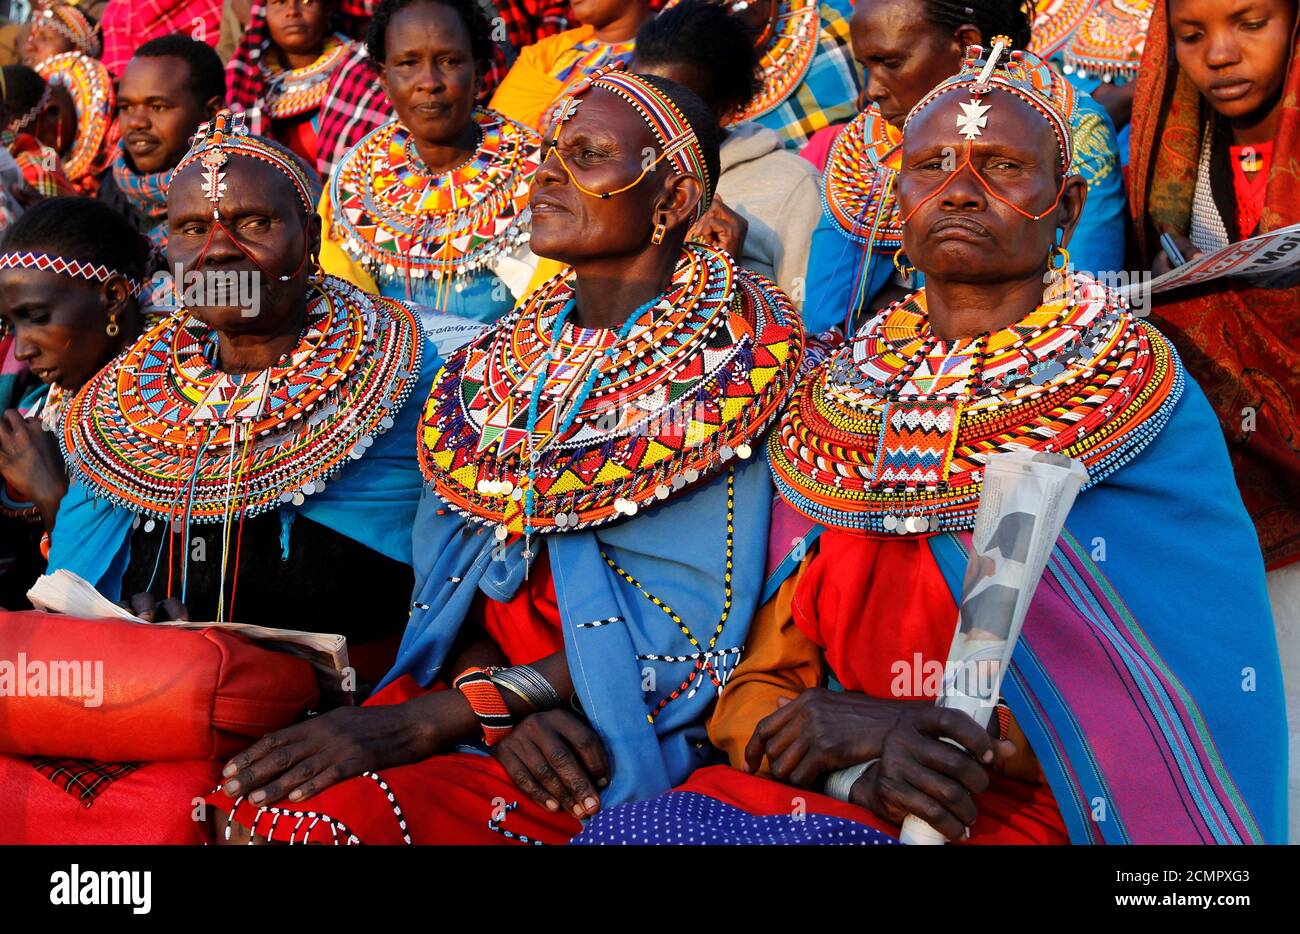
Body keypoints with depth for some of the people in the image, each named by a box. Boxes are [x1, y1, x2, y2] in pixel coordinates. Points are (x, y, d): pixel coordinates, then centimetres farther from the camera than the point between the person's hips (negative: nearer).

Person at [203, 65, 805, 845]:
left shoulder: (730, 358, -8)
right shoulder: (501, 359, 10)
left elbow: (685, 634, -15)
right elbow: (450, 571, 7)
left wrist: (420, 721, -20)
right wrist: (506, 708, -17)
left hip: (627, 728, -5)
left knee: (339, 812, -27)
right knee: (253, 797, -20)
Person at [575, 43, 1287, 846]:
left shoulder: (1140, 396, -3)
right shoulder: (836, 402, 8)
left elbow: (1185, 704, -9)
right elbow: (754, 686, 5)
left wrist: (936, 732, -13)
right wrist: (858, 770, -17)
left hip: (1028, 810, -4)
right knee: (617, 829, -21)